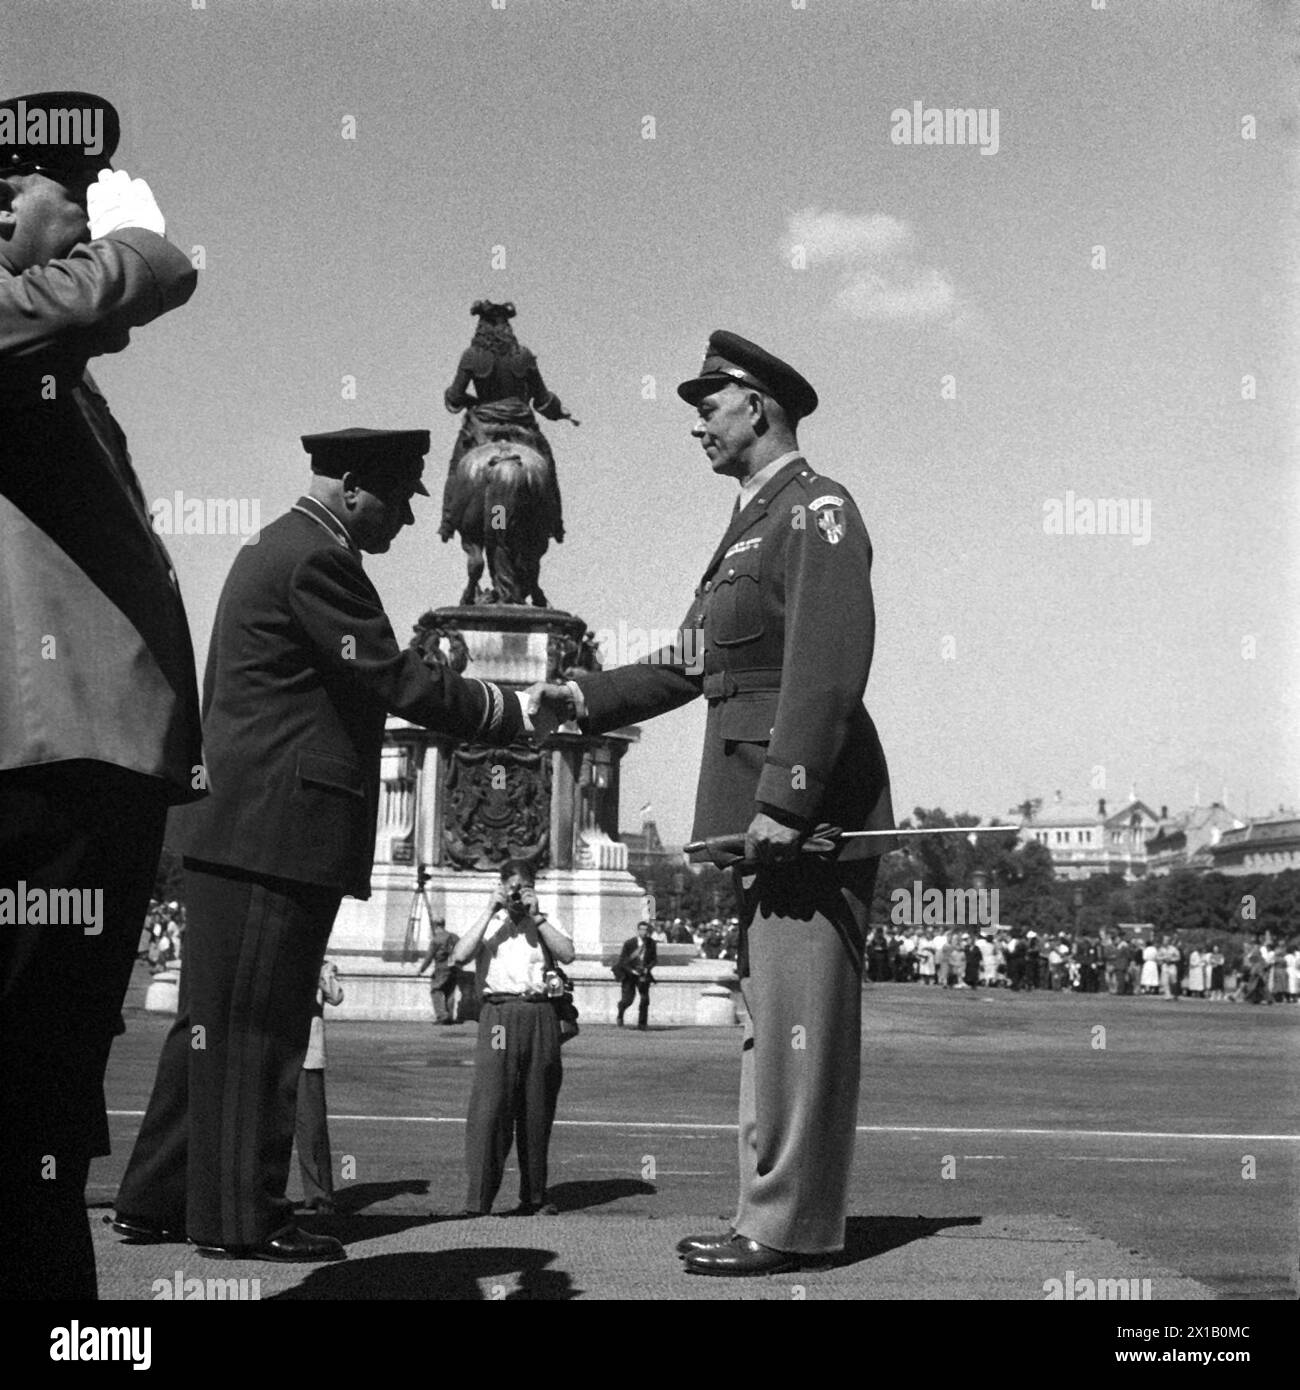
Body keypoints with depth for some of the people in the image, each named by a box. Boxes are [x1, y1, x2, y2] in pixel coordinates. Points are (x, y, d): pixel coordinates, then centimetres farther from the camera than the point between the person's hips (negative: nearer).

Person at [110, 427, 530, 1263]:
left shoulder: (277, 550, 21)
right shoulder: (315, 559, -12)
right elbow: (397, 682, -15)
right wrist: (518, 713, -7)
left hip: (236, 829, 10)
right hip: (278, 829, -10)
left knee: (218, 1019, 14)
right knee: (258, 1022, -4)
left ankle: (159, 1200, 21)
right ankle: (244, 1216, 3)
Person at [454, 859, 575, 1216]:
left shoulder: (546, 923, 16)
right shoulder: (489, 924, 12)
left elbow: (567, 954, -3)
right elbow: (460, 956, -6)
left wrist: (536, 917, -5)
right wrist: (490, 913, -6)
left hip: (540, 1015, 2)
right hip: (499, 1014, -2)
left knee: (537, 1108, 6)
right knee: (490, 1106, -11)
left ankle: (534, 1197, 17)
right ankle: (478, 1202, -11)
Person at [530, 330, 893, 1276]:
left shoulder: (817, 510, -9)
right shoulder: (753, 525, 22)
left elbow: (828, 668, -19)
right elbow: (692, 664, 24)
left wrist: (784, 801, -24)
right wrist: (585, 698, 15)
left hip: (810, 803, -10)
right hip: (765, 807, 10)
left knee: (798, 1011, -7)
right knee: (773, 1012, 12)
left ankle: (790, 1227, -2)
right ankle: (773, 1209, 20)